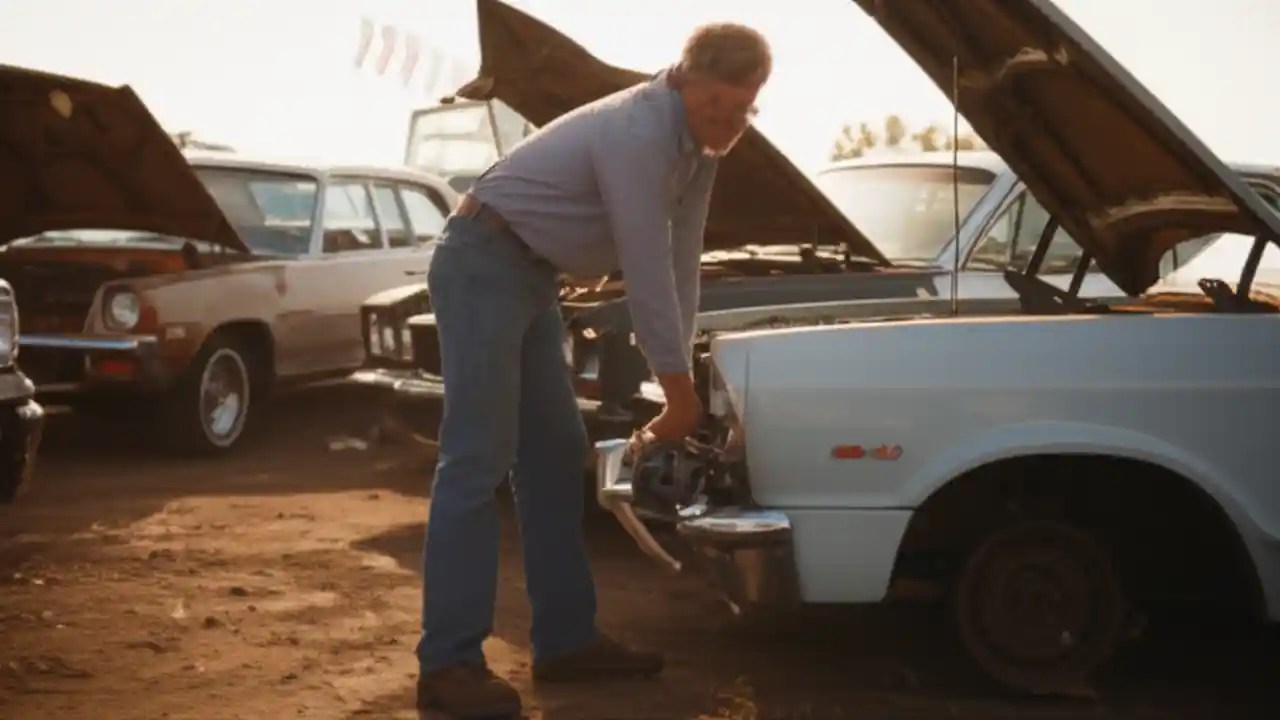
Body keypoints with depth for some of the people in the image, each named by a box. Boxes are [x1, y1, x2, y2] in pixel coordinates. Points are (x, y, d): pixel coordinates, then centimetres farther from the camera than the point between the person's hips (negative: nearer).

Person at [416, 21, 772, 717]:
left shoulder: (696, 140, 6)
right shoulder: (638, 136, -24)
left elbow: (680, 262, 9)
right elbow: (647, 271, -22)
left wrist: (680, 375, 7)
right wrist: (679, 388, -13)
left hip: (530, 274, 10)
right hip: (483, 265, -10)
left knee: (556, 454, 10)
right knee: (477, 462, -14)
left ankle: (566, 638, 17)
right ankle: (448, 662, -12)